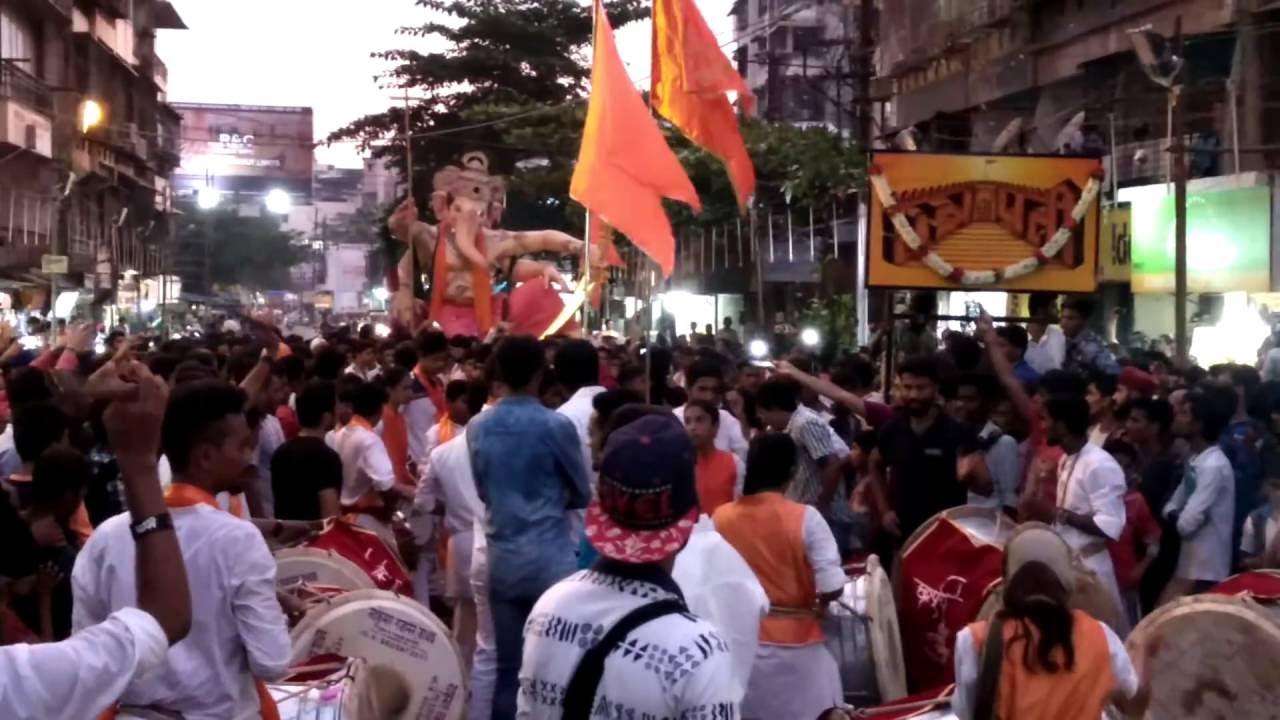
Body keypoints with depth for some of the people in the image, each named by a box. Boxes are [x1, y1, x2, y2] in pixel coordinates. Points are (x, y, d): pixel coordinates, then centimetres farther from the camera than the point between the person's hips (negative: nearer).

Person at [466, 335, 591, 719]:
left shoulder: (478, 427, 2)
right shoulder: (555, 425, -11)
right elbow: (584, 494, 2)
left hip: (501, 557, 4)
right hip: (551, 556, -4)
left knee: (507, 666, 10)